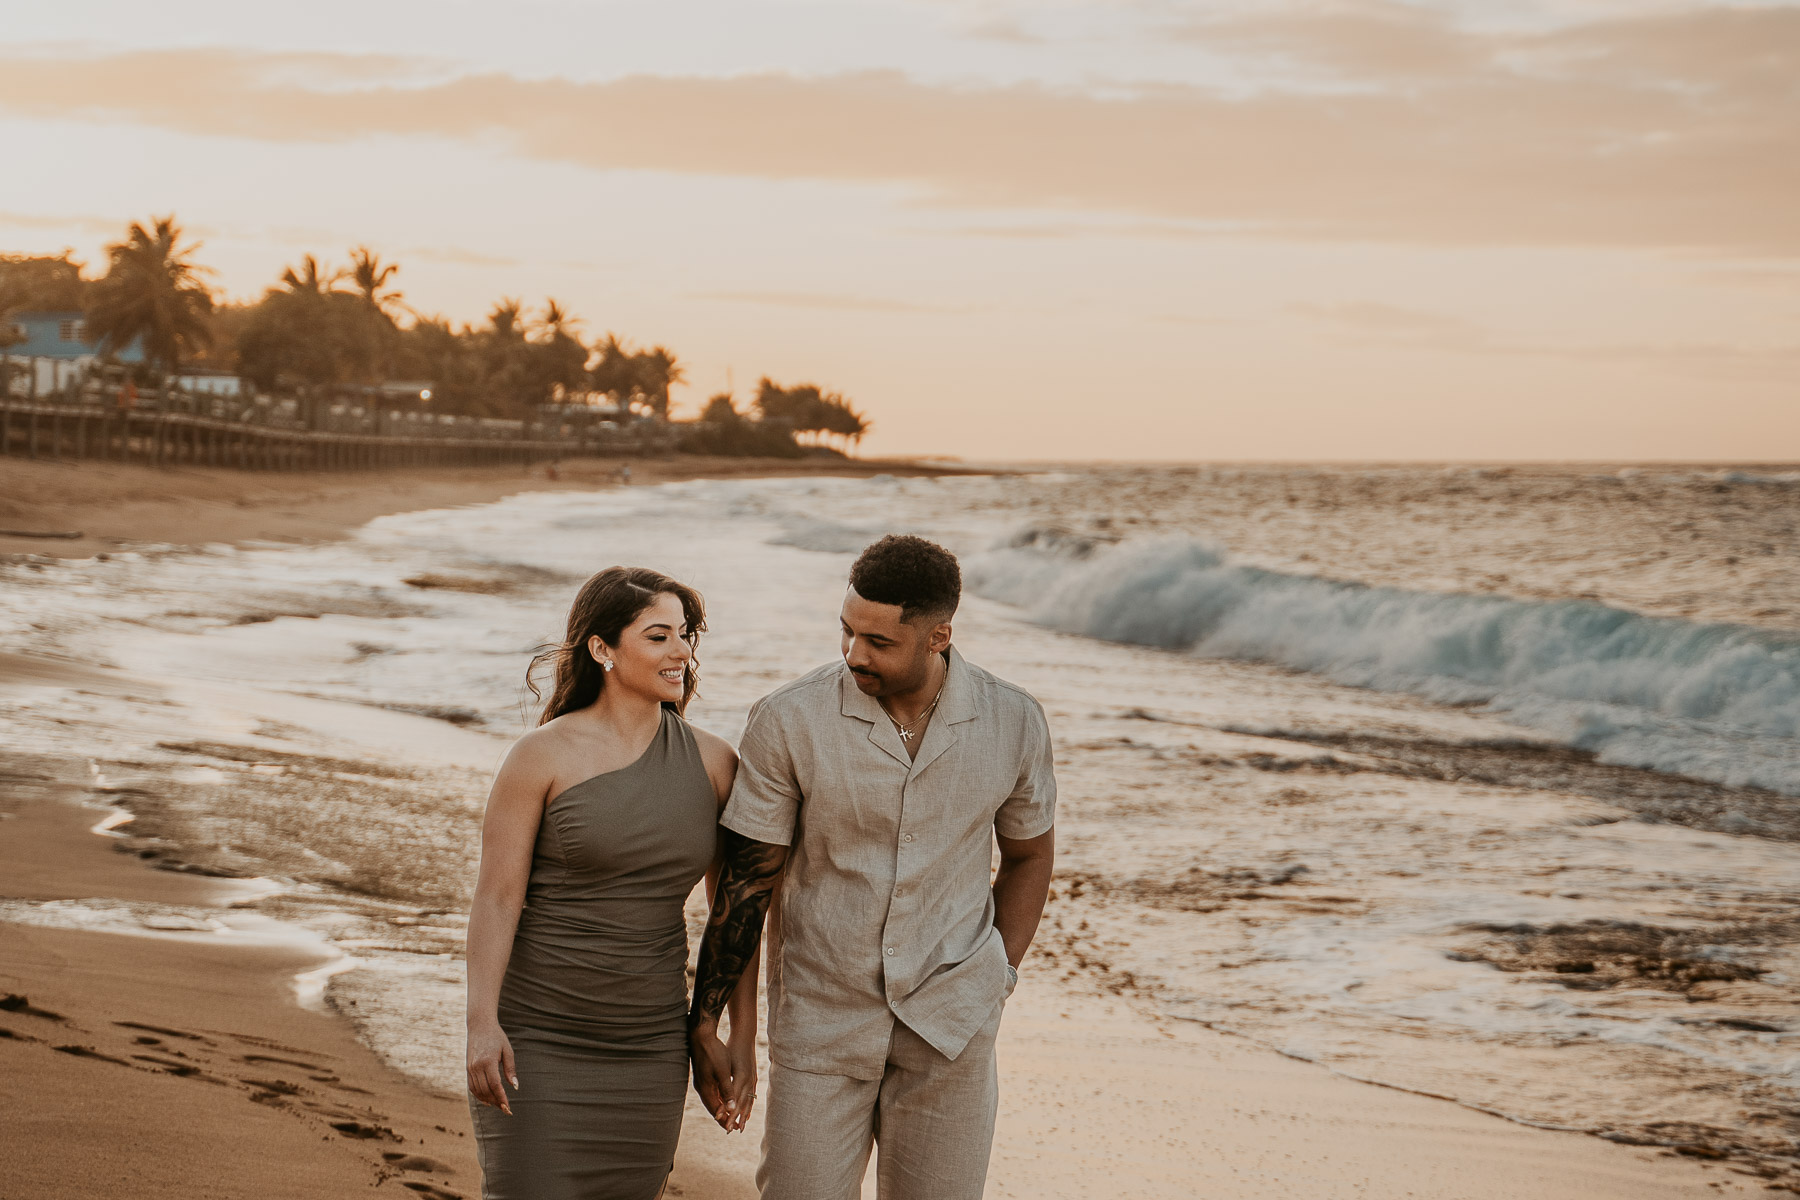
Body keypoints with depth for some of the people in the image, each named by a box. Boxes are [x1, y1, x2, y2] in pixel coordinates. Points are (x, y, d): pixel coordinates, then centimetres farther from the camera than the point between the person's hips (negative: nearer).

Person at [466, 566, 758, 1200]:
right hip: (537, 1040, -4)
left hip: (649, 1047, 4)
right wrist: (481, 1025, -20)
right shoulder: (541, 755, -9)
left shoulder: (712, 762, 2)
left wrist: (743, 1036, 6)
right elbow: (496, 895, -11)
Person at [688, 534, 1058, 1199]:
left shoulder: (1012, 721, -6)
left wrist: (998, 981, 6)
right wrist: (703, 1025, -2)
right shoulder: (788, 720, -12)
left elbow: (1029, 853, 13)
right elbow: (745, 879, -4)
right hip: (820, 1021, -1)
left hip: (949, 1024, 1)